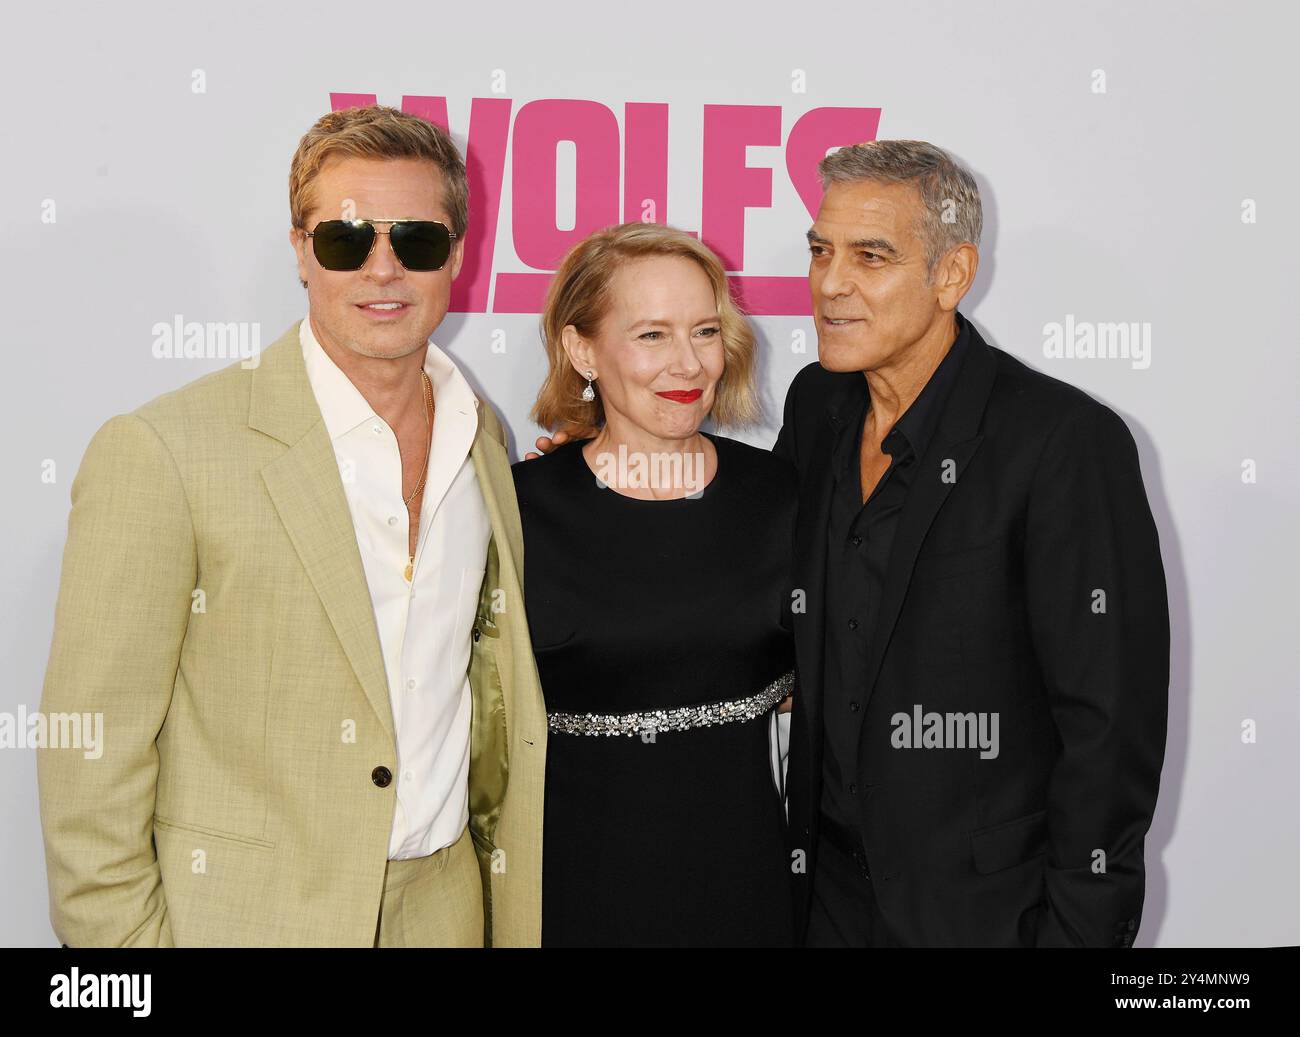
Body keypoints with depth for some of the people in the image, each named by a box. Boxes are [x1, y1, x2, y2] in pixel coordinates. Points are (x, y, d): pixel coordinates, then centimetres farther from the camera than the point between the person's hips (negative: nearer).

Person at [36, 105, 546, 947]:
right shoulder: (161, 452, -15)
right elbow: (91, 759, -12)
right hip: (246, 916, -4)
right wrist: (124, 935, -13)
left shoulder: (483, 439, 4)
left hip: (448, 907, 5)